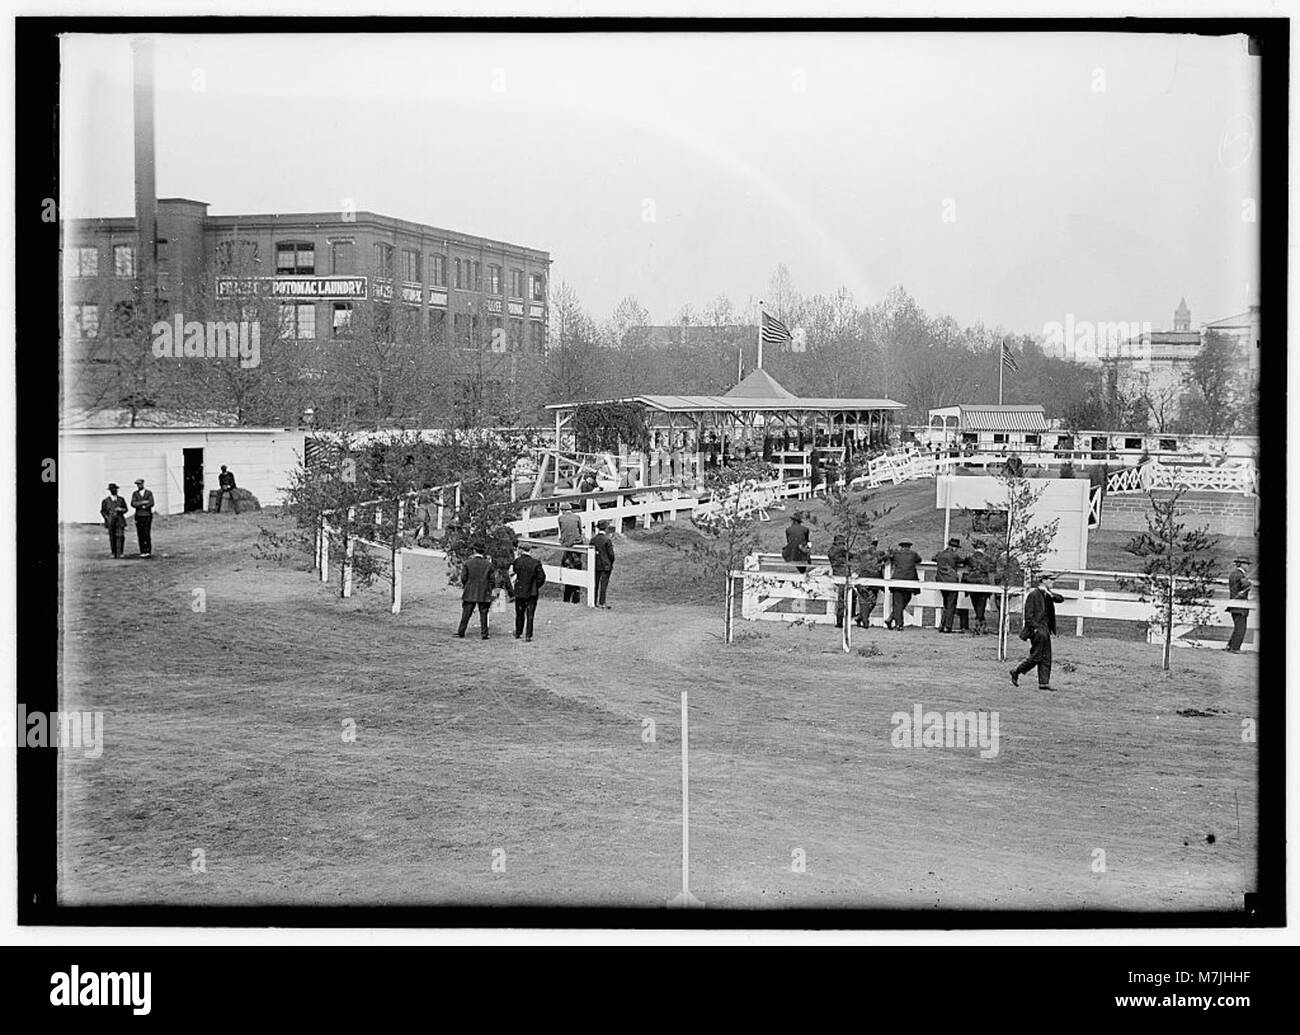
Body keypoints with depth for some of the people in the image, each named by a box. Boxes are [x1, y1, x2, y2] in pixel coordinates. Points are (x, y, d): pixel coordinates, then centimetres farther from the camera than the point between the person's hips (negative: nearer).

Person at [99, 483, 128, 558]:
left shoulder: (121, 499, 12)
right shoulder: (105, 501, 7)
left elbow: (125, 509, 14)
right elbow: (102, 511, 10)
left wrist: (121, 509, -8)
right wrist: (107, 518, -5)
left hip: (120, 520, 0)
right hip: (110, 521, 0)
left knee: (120, 536, -12)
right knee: (112, 538, -2)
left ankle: (120, 553, -12)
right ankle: (113, 553, 5)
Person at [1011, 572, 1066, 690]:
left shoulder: (1047, 594, 14)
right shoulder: (1033, 594, -12)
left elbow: (1061, 599, 10)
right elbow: (1029, 614, -15)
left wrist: (1051, 595, -6)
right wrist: (1034, 628, -20)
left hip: (1046, 629, 9)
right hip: (1037, 629, -9)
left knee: (1046, 657, 6)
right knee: (1036, 657, -7)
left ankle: (1044, 683, 7)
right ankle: (1016, 672, 9)